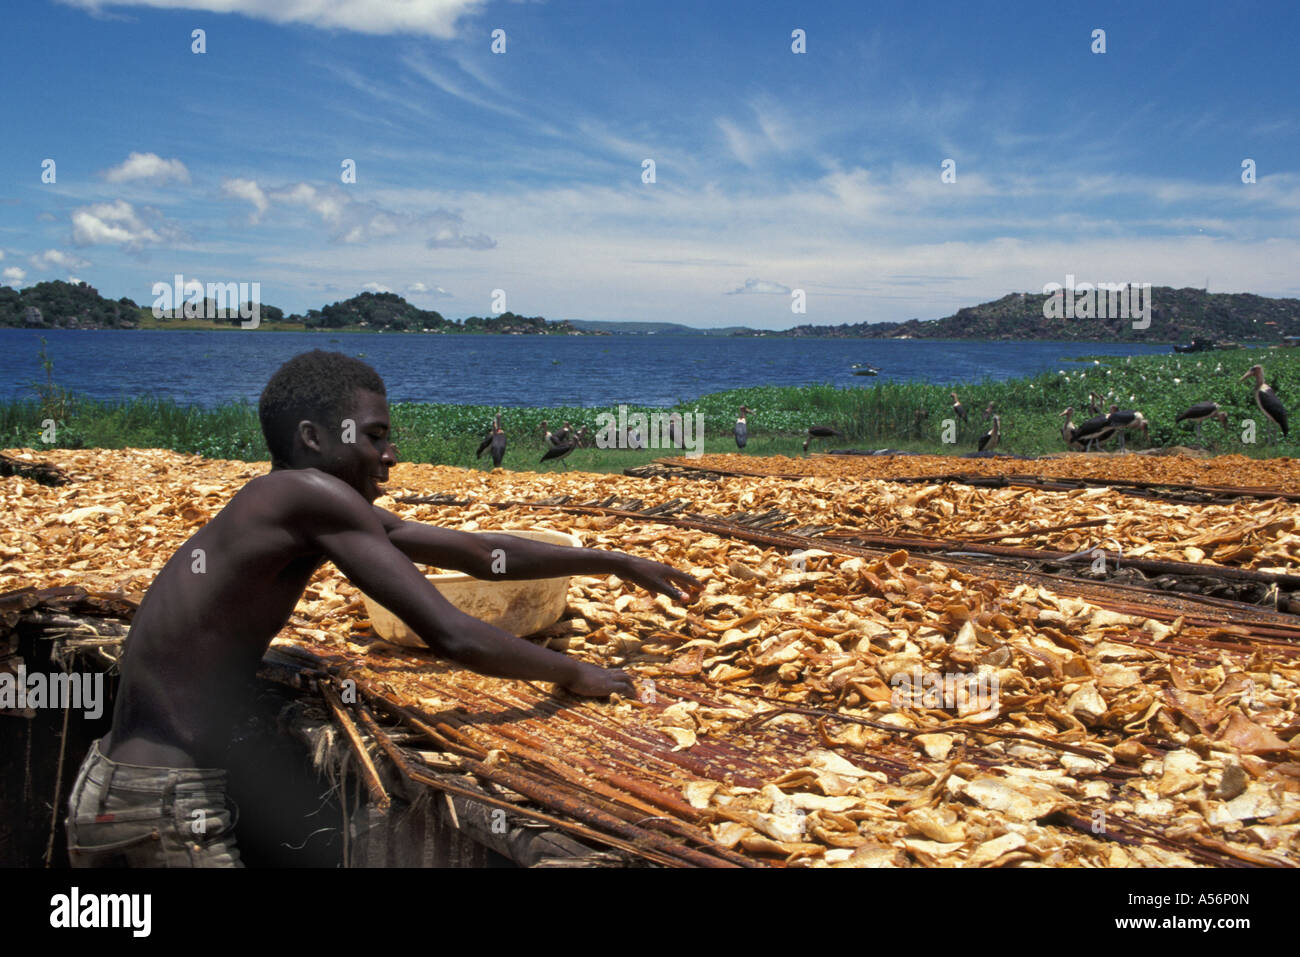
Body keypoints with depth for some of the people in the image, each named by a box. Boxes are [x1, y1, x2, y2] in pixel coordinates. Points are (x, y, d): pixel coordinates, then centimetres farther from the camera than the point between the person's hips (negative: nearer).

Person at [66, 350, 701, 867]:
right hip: (164, 813, -10)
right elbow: (452, 636, -23)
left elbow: (479, 552, 14)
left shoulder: (320, 511, 10)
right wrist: (575, 674, -8)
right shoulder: (316, 496, -19)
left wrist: (617, 562, 19)